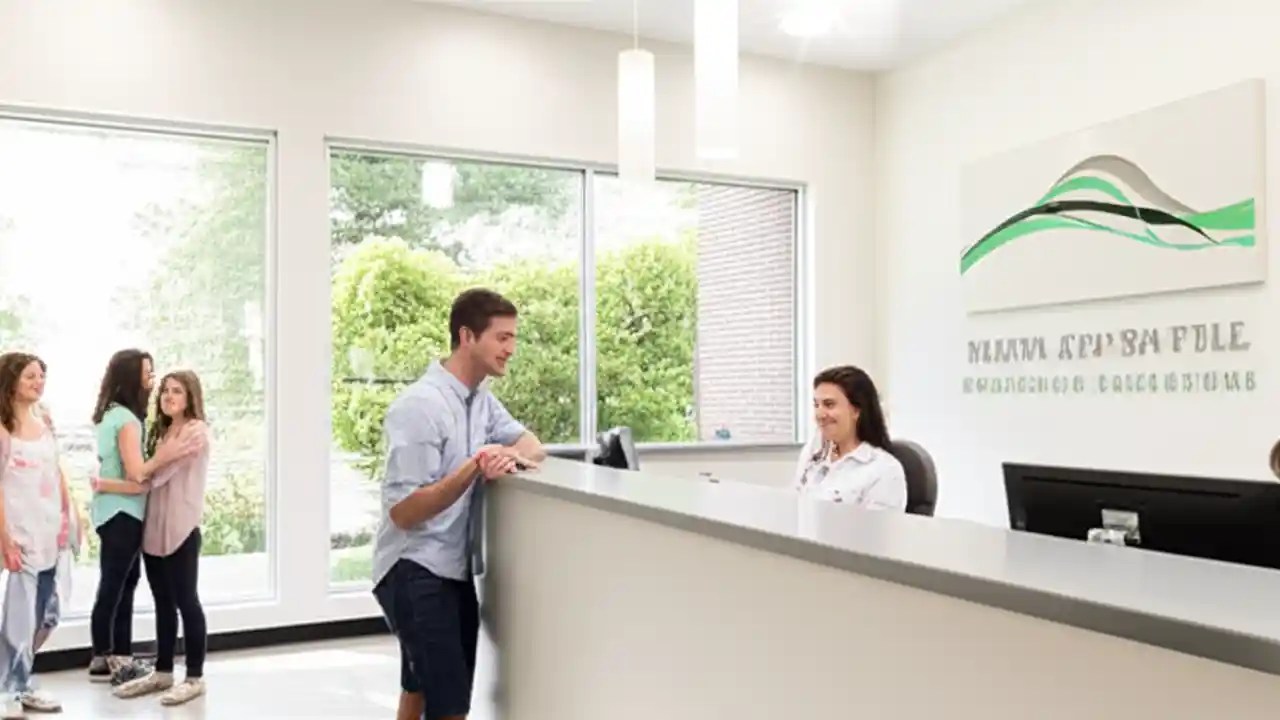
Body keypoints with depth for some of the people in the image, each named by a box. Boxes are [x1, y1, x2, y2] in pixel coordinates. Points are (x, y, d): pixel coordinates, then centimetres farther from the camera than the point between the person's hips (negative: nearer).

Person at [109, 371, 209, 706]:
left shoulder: (196, 431, -9)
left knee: (185, 602, -2)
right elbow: (152, 477, 16)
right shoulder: (160, 432, 18)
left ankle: (195, 677, 6)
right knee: (163, 603, 13)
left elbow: (156, 474, -14)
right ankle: (162, 672, 22)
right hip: (154, 527, 8)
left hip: (182, 529, -8)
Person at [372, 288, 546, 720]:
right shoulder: (421, 405, -20)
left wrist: (510, 455, -14)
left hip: (456, 570, 9)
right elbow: (403, 511, -22)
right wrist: (472, 469, -34)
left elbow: (532, 445, 9)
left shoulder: (482, 399, 6)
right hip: (414, 572, -9)